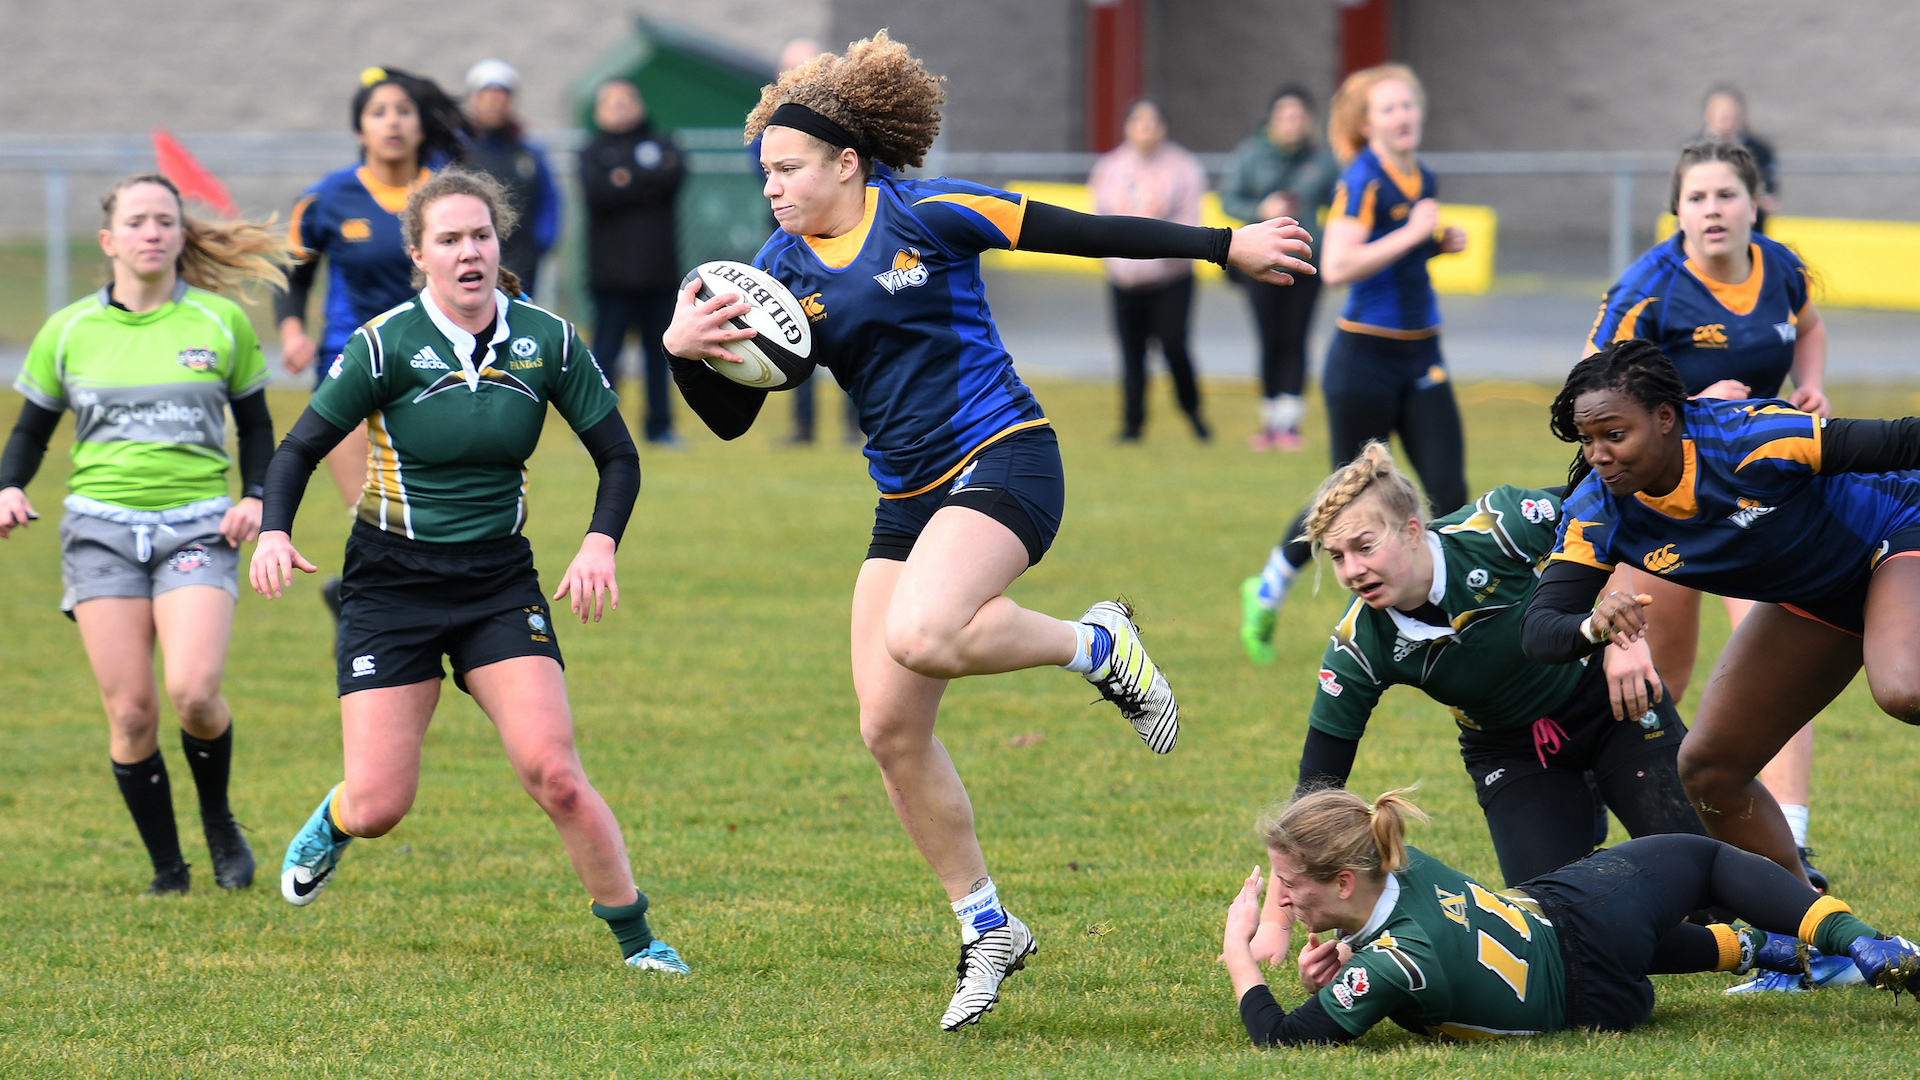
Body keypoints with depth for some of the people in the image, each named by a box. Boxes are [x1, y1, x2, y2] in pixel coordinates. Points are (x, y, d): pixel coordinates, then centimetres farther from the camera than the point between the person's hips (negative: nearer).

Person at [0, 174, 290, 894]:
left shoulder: (222, 322, 5)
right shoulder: (68, 332, 6)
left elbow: (255, 423, 16)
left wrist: (255, 496, 0)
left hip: (199, 527, -1)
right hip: (101, 528, 1)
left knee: (193, 692, -20)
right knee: (130, 711, -6)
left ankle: (218, 820, 10)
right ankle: (167, 870, 9)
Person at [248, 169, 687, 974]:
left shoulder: (547, 341, -5)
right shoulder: (385, 347, -12)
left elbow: (618, 455, 4)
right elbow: (300, 448, -6)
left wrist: (600, 544, -13)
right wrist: (275, 532, -25)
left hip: (500, 583, 1)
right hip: (391, 586, -1)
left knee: (552, 772, -16)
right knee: (378, 809, -5)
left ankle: (635, 937, 0)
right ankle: (334, 821, 34)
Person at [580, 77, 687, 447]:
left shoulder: (660, 146, 15)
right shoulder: (593, 153, 9)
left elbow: (676, 174, -7)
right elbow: (597, 192, -11)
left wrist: (629, 179, -10)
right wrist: (648, 186, -10)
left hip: (658, 268, 3)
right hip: (612, 271, -3)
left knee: (659, 348, 6)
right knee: (607, 345, -8)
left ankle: (660, 425, 12)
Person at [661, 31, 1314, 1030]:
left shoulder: (924, 215, -9)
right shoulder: (781, 268, 6)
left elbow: (1088, 233, -4)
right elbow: (730, 417, 6)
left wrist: (1226, 246, -2)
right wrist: (685, 350, -15)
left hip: (1002, 461, -7)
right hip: (907, 497, 7)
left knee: (918, 638, -33)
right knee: (889, 730, 1)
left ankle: (1095, 643, -5)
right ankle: (986, 928, 16)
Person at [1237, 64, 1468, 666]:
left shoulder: (1420, 179, 10)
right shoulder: (1362, 182, -15)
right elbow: (1336, 267, -25)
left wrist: (1440, 244, 6)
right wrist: (1411, 234, -24)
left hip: (1421, 360, 7)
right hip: (1365, 358, -7)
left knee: (1450, 494, -5)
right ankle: (1267, 593, 26)